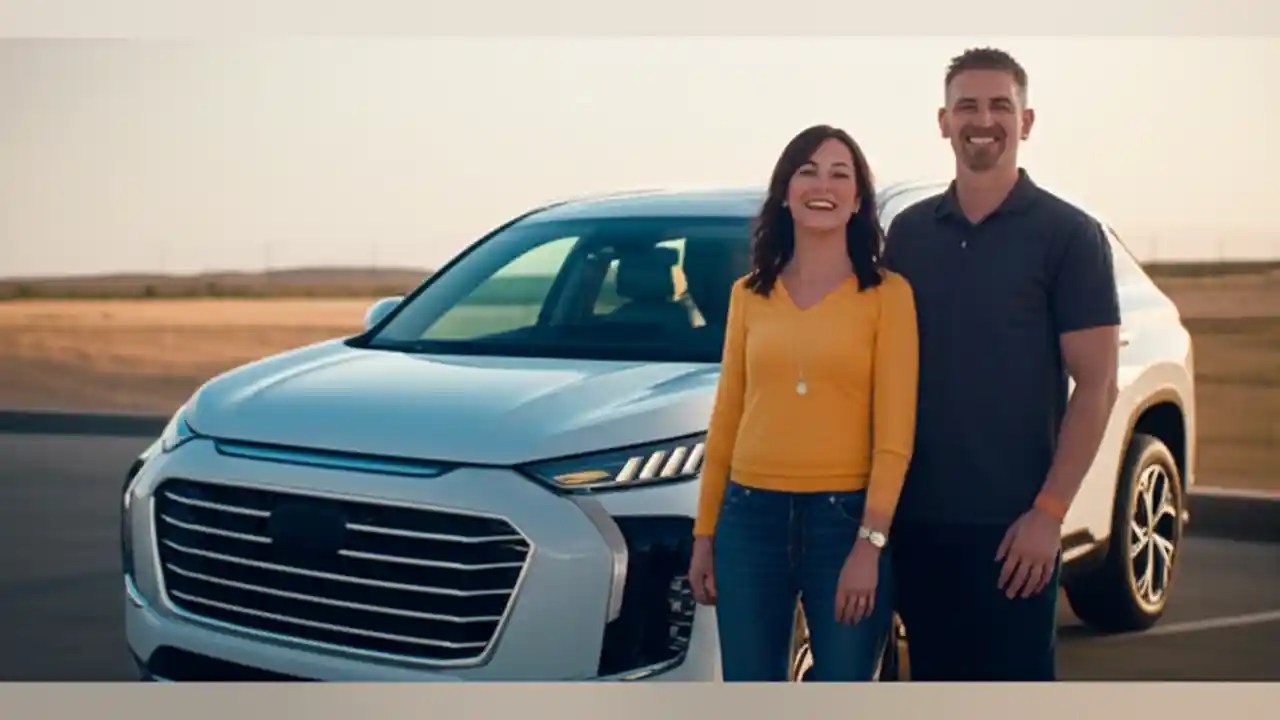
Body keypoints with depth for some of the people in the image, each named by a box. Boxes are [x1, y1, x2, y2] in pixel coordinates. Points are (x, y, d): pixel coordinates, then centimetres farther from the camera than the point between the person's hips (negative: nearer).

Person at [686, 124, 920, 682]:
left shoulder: (887, 293, -1)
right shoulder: (748, 294, 10)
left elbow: (894, 434, -5)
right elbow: (726, 421, 11)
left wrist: (870, 542, -13)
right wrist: (704, 532, 9)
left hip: (845, 518, -3)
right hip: (750, 517, 3)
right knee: (750, 686, 8)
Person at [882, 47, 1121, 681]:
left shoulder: (1067, 235, -4)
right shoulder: (907, 232, 9)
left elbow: (1095, 385, -7)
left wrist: (1048, 512, -14)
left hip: (1009, 521, -4)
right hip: (915, 516, 4)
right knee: (934, 680, 13)